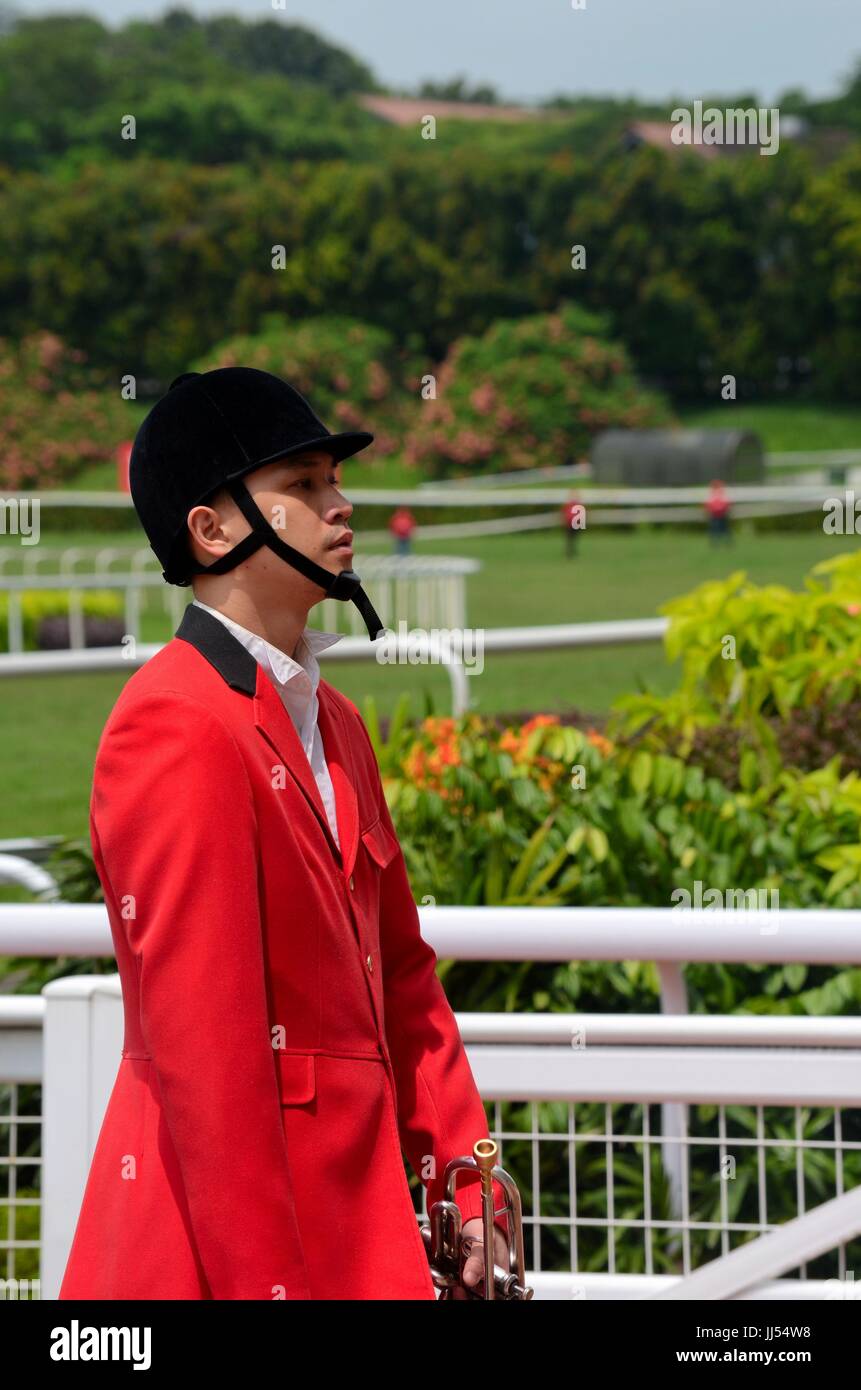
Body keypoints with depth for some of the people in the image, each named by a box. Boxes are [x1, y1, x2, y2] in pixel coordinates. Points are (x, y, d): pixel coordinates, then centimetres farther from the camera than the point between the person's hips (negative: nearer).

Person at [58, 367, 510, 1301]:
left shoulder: (331, 721, 15)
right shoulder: (176, 727, -14)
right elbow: (200, 1039, -19)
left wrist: (465, 1183, 10)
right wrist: (264, 1283, -20)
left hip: (353, 1219, 9)